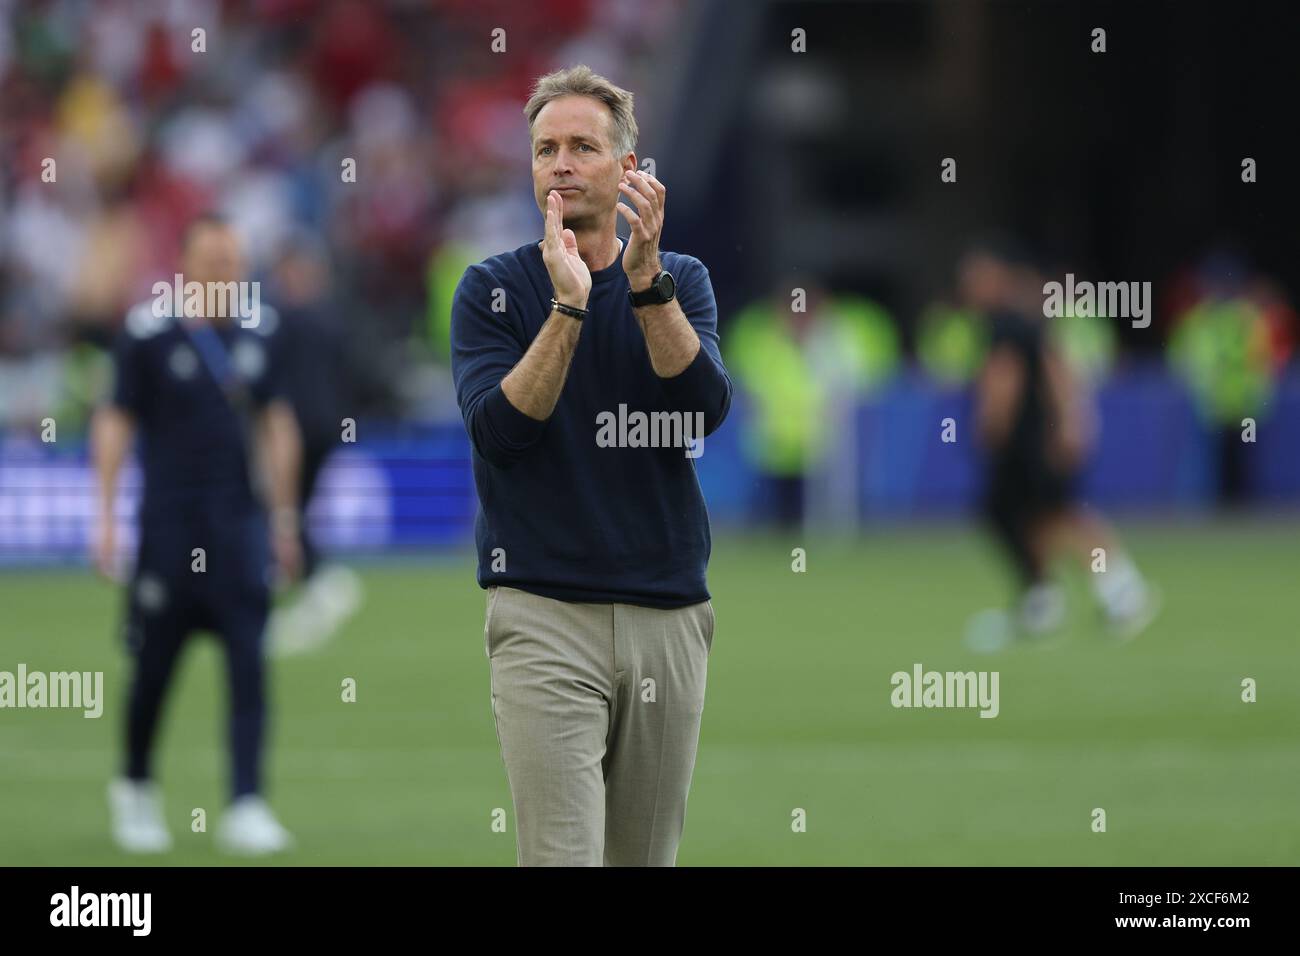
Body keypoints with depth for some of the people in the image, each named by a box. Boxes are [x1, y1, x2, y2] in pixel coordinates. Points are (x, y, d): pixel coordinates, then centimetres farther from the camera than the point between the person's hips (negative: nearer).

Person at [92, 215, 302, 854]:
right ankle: (135, 788, 28)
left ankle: (246, 806, -9)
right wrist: (106, 518, -8)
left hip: (240, 524, 3)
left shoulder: (254, 332, 8)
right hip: (169, 524, -3)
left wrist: (285, 519, 17)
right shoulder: (147, 335, -5)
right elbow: (115, 424, -3)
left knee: (249, 663, -7)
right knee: (154, 666, 5)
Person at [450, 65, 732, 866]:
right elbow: (499, 430, -12)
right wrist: (567, 305, -22)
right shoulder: (494, 289, 3)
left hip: (670, 618, 3)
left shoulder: (681, 282, 9)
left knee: (645, 857, 8)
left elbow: (706, 405, -9)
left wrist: (645, 280, -21)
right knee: (563, 857, -14)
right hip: (544, 618, -3)